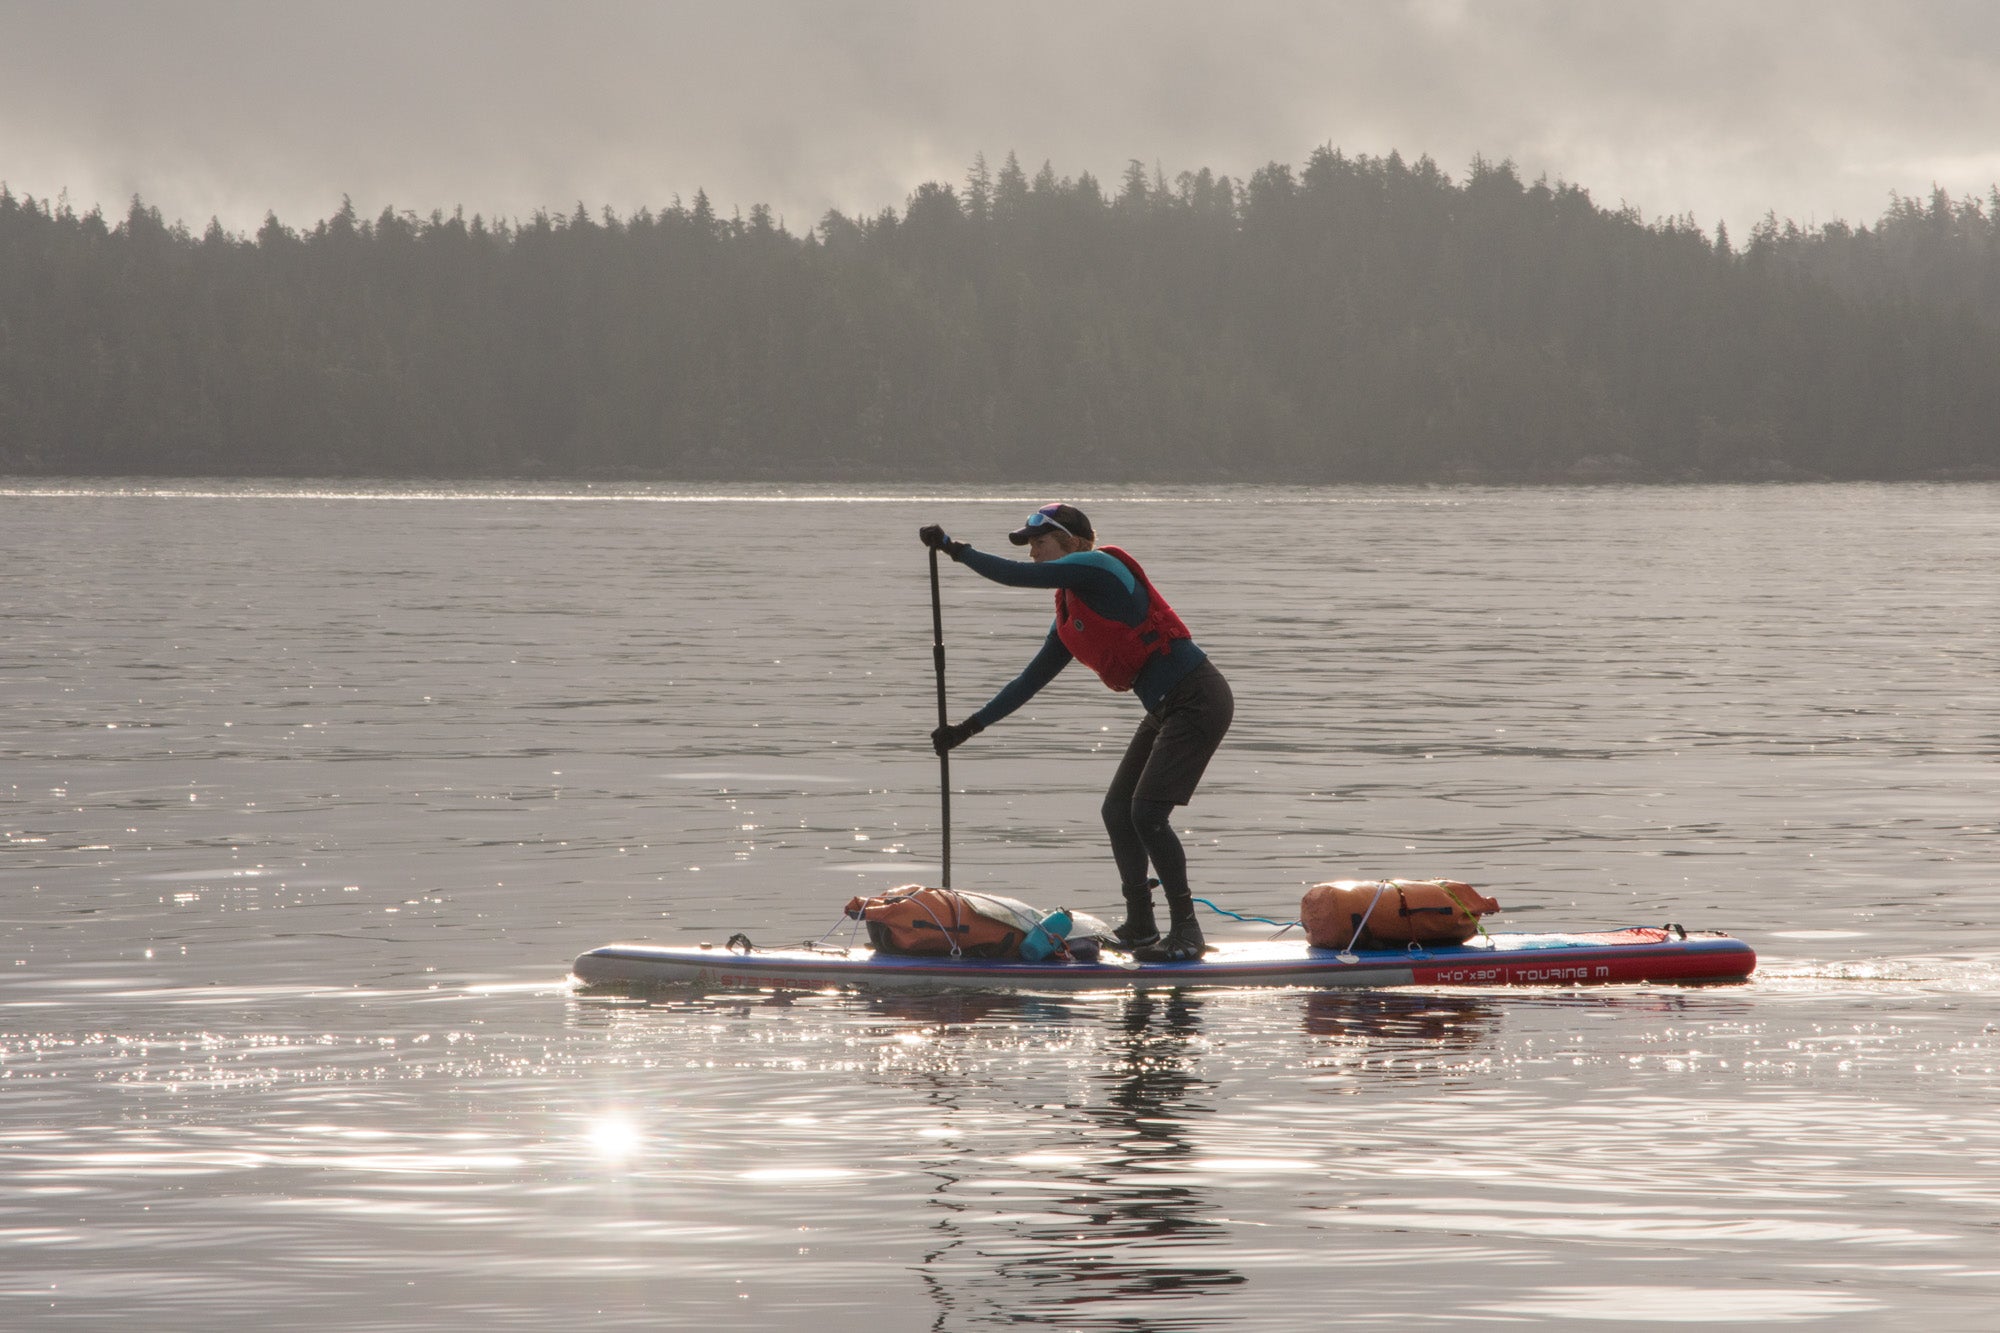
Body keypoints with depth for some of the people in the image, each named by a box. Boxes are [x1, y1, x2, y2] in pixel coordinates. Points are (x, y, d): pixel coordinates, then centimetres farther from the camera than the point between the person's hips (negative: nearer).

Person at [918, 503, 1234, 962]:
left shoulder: (1097, 567, -11)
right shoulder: (1070, 611, 16)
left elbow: (1016, 576, -17)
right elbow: (1032, 679, 22)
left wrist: (954, 548, -5)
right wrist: (969, 728, 21)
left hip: (1198, 700, -10)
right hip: (1165, 709, 10)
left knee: (1147, 812, -15)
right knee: (1118, 811, 11)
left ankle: (1186, 934, -8)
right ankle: (1140, 927, 21)